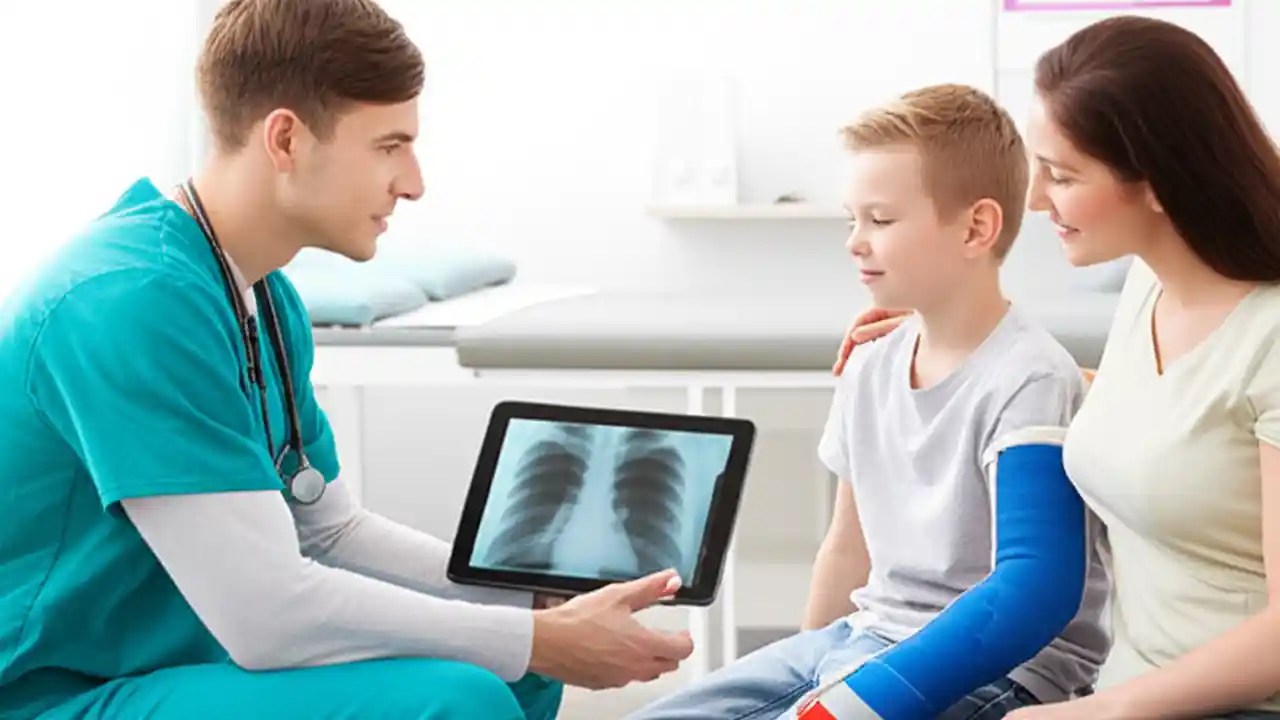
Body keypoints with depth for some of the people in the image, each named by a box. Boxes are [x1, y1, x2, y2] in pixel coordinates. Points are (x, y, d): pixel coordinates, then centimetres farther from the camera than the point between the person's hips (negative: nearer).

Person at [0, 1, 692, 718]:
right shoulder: (136, 300, -24)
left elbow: (331, 529, 14)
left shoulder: (269, 301, 5)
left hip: (171, 660, 9)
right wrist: (545, 642, -19)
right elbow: (265, 611, -26)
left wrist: (544, 601, 3)